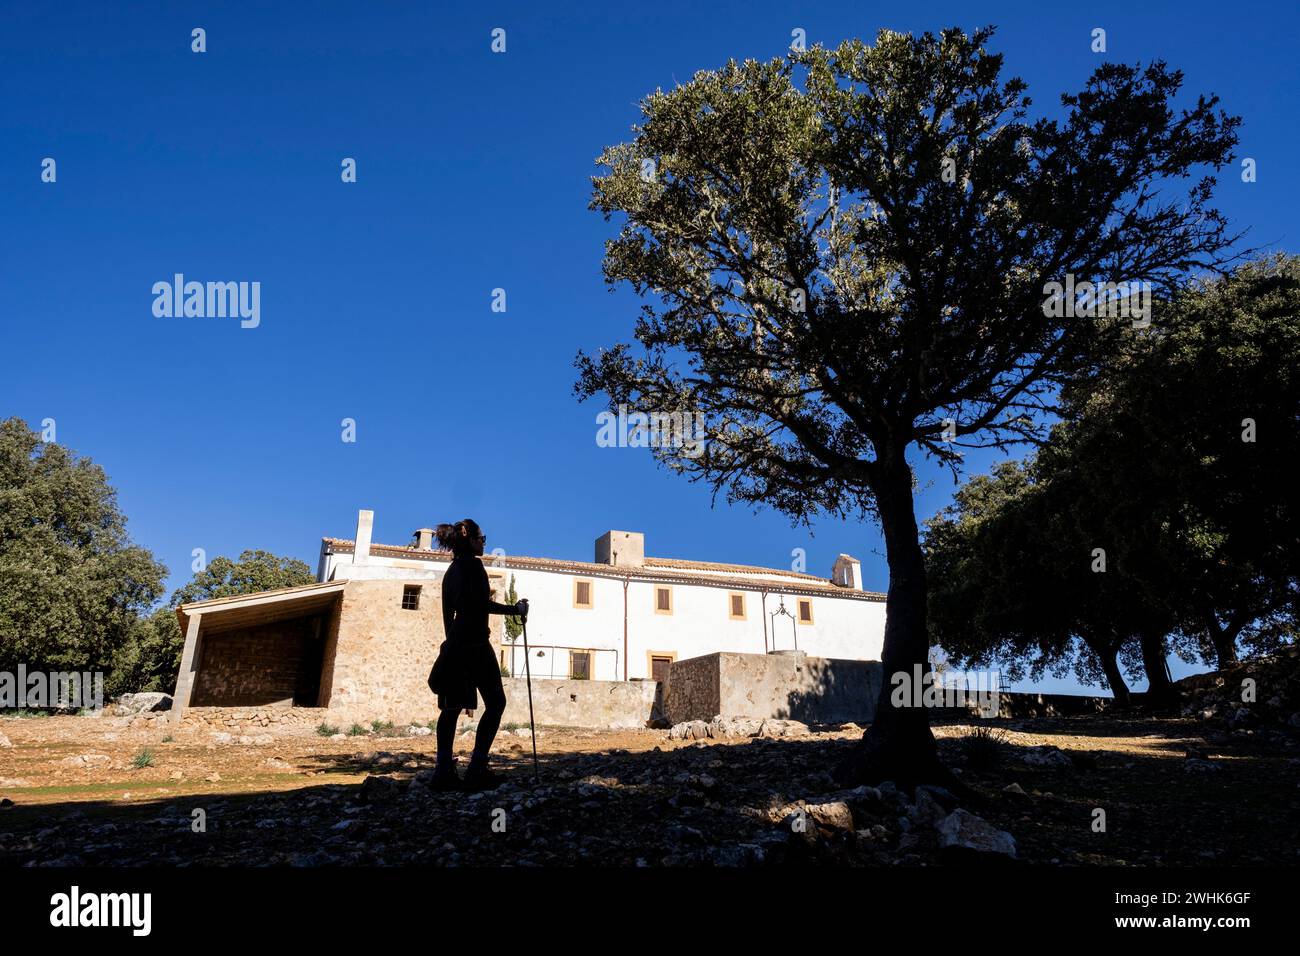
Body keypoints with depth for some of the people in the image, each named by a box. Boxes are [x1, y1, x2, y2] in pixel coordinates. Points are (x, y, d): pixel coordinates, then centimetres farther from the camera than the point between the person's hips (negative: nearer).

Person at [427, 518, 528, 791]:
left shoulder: (450, 571, 18)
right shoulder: (473, 565, -7)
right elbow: (482, 604, -16)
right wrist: (515, 609, -6)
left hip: (453, 646, 9)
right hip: (475, 644, -9)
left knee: (451, 707, 8)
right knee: (495, 702, -4)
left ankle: (444, 771, 4)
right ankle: (477, 770, -11)